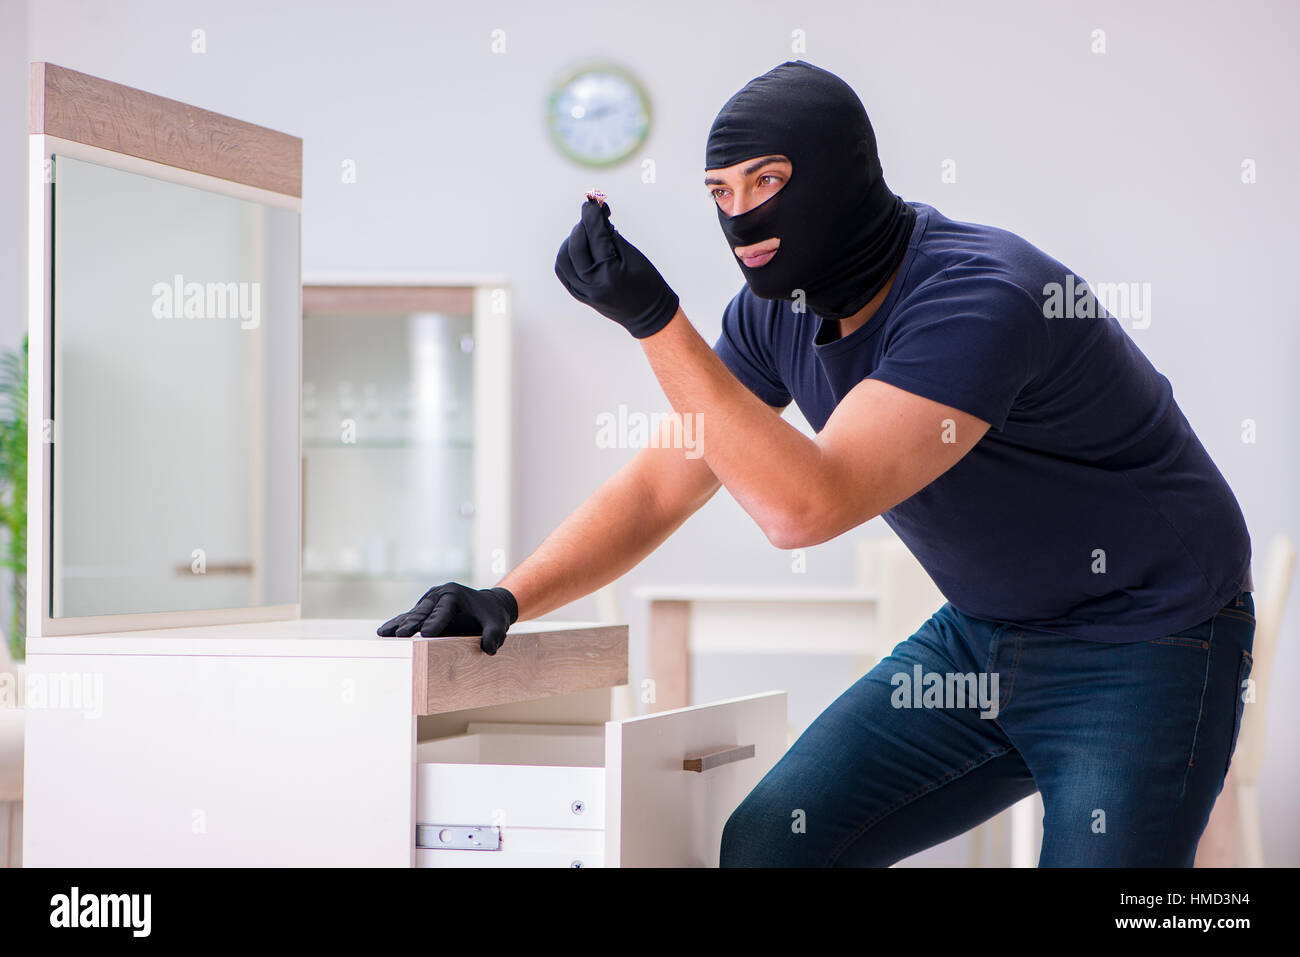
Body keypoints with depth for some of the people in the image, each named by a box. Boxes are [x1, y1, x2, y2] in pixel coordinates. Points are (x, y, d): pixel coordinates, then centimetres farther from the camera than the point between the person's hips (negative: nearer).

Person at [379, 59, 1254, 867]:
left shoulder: (979, 296, -29)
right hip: (982, 633, 7)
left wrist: (655, 319, -37)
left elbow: (804, 507, -35)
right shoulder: (777, 310, -3)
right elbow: (656, 486, 2)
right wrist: (505, 600, -11)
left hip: (1144, 648, -7)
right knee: (768, 846, 0)